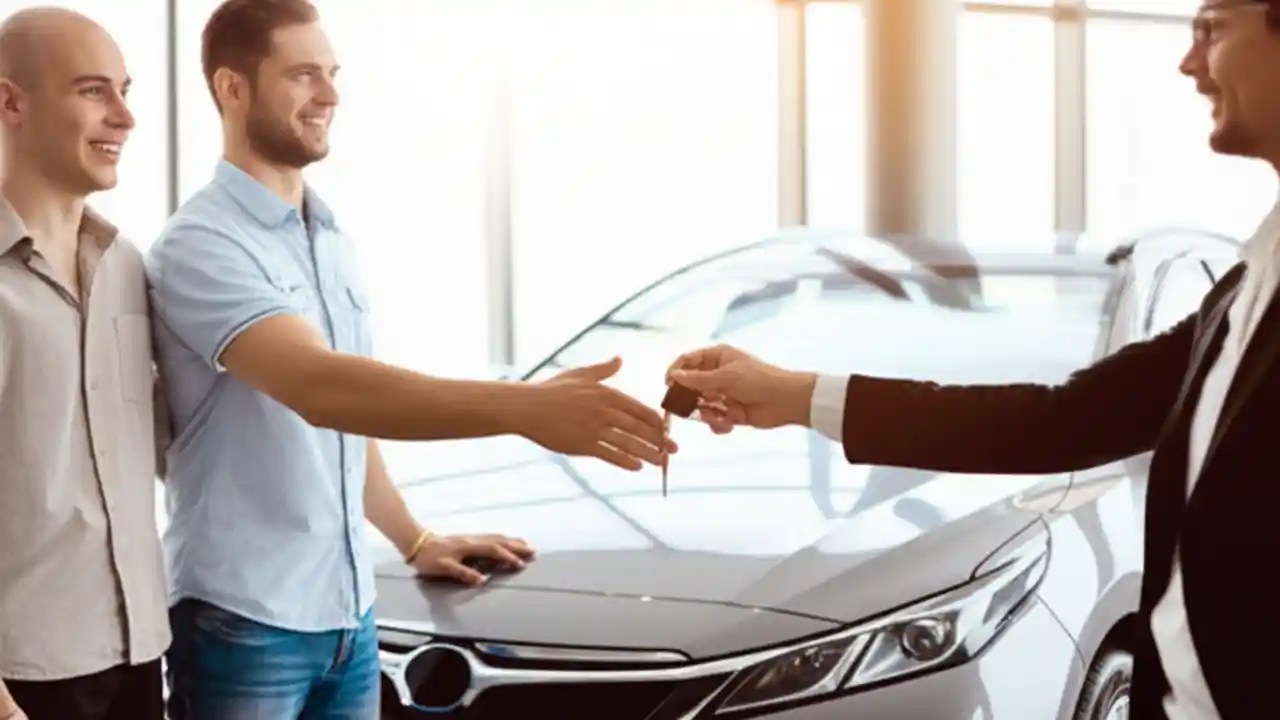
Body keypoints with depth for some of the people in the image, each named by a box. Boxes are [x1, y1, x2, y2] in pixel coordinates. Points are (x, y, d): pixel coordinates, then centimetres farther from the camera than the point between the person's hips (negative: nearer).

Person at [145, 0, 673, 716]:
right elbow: (318, 388, -31)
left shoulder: (333, 241, 11)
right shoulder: (201, 246, -16)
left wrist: (415, 541, 19)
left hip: (348, 611, 8)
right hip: (246, 622, -7)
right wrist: (526, 406, -40)